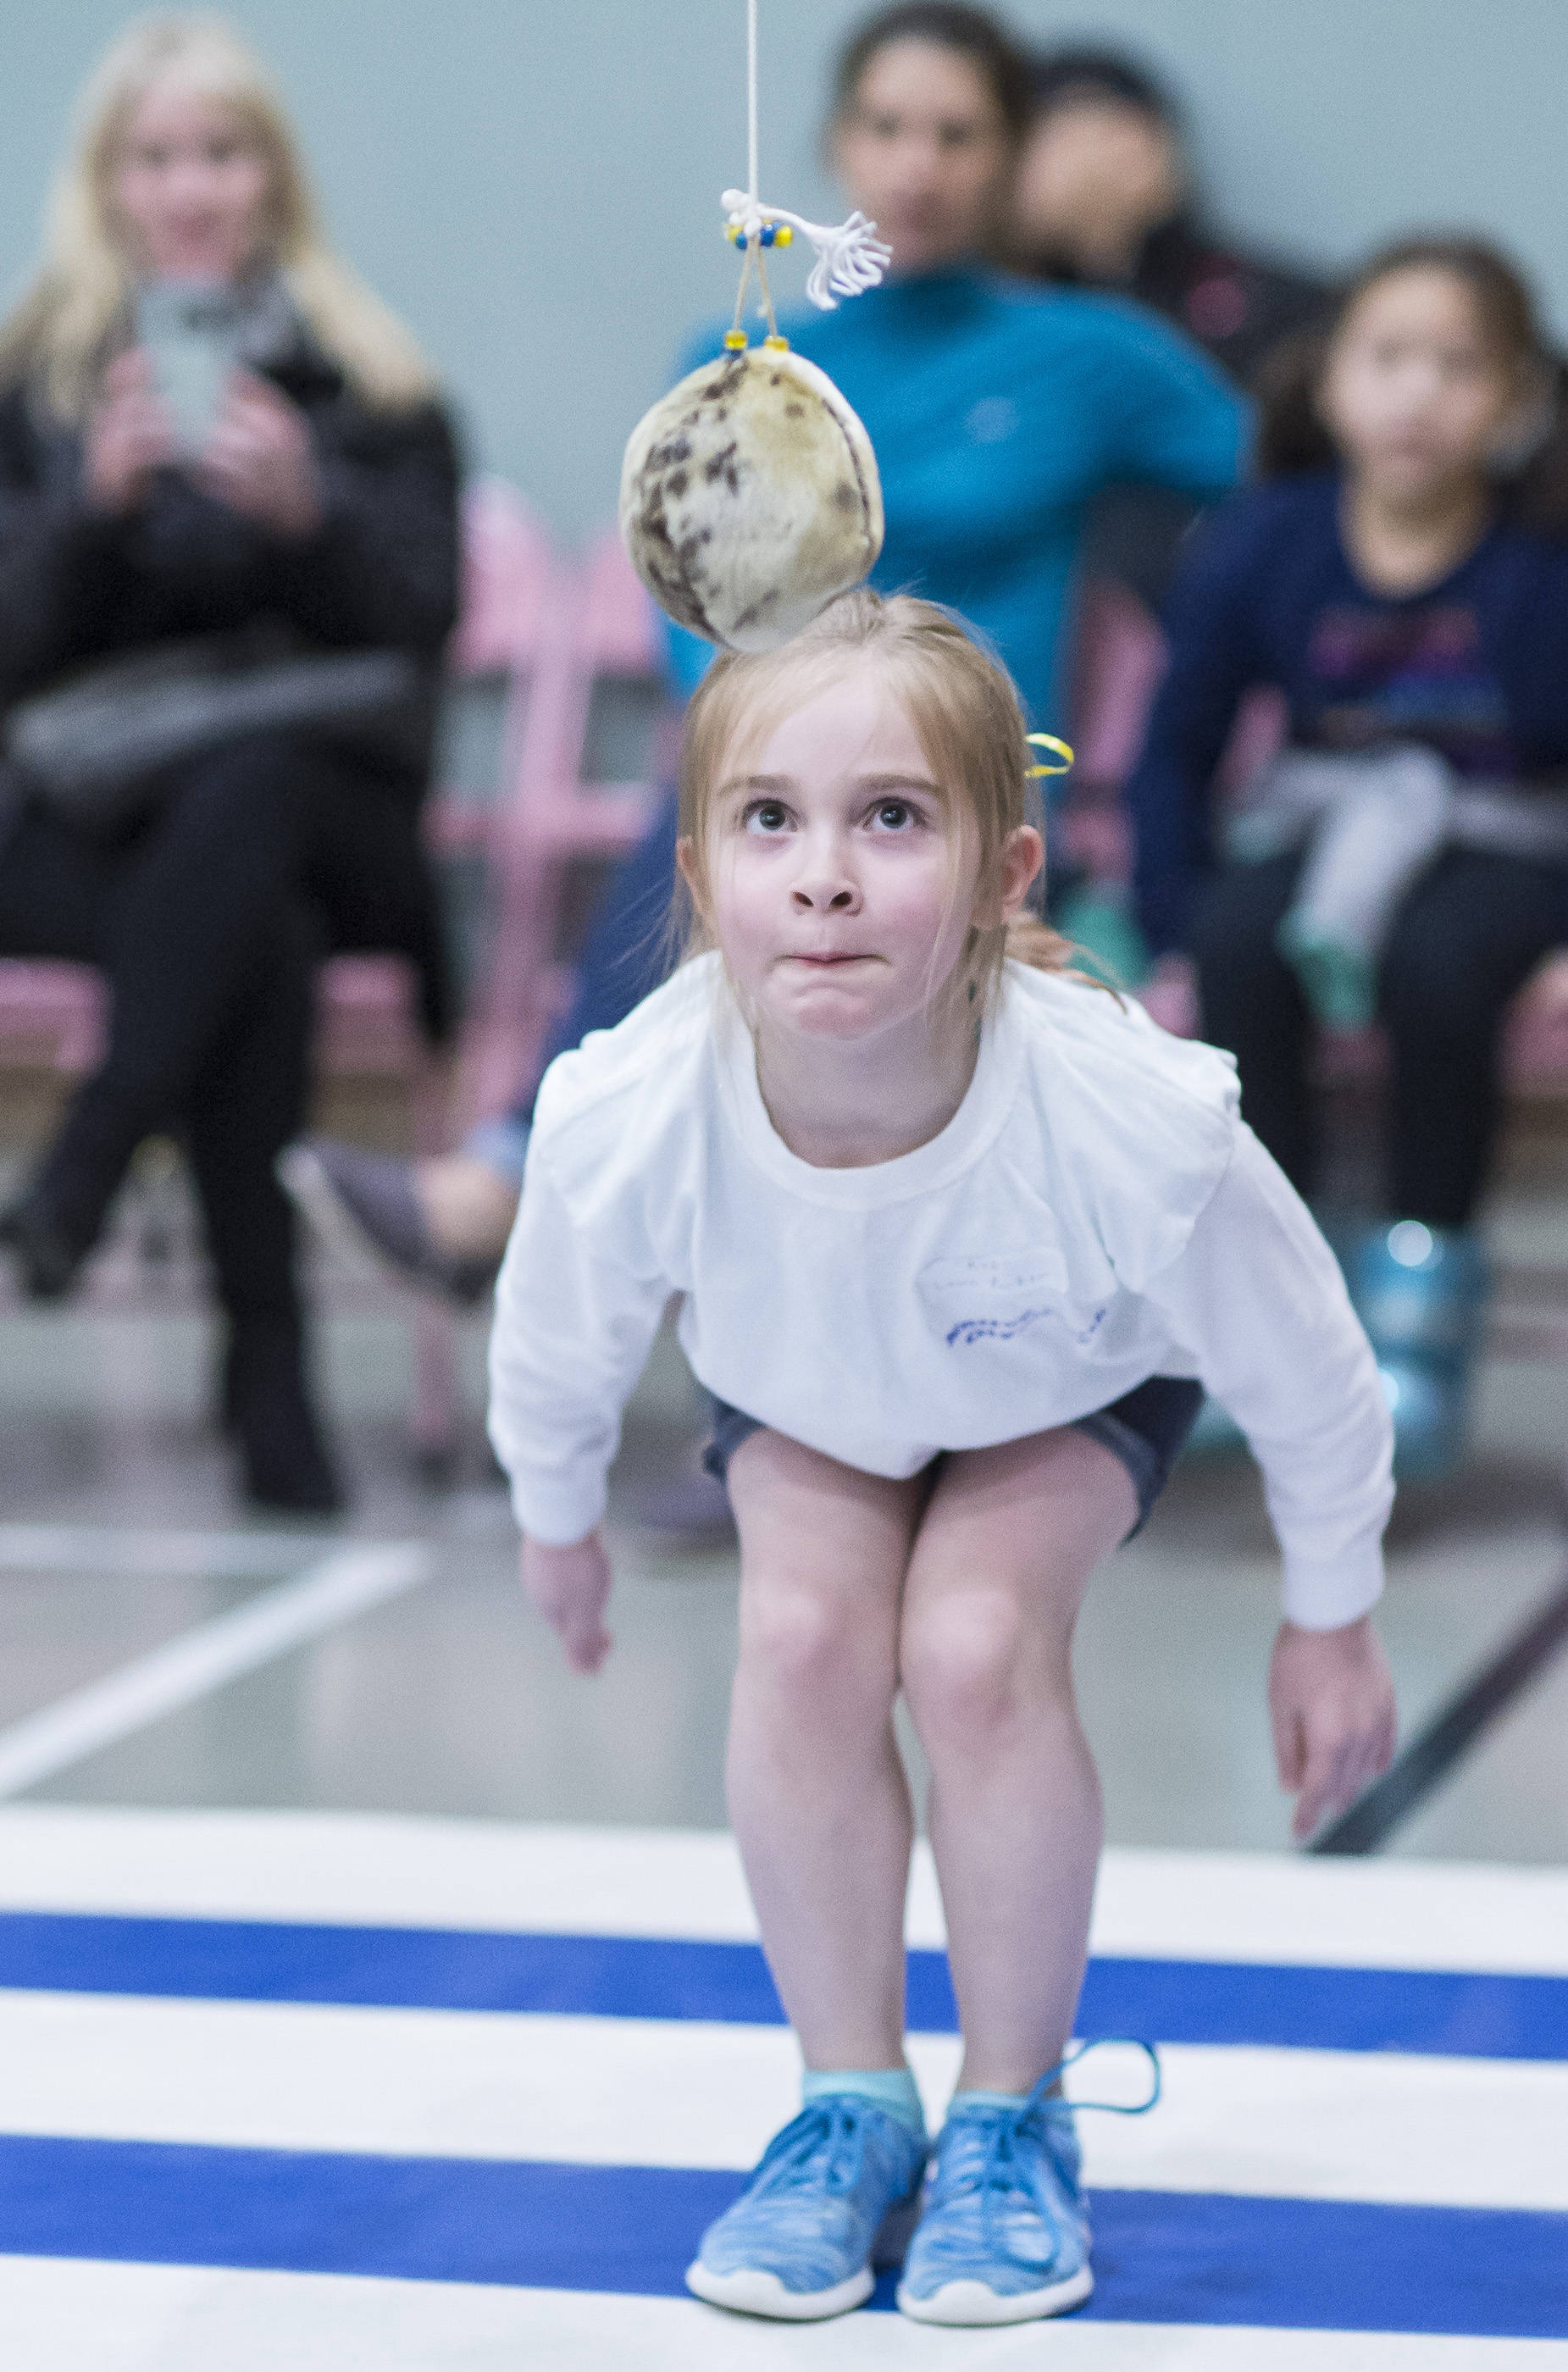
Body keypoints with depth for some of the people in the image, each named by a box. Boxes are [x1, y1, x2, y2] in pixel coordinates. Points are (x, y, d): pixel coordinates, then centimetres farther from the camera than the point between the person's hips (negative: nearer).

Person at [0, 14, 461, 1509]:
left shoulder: (370, 385, 9)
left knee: (250, 779, -38)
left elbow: (421, 623, -1)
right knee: (261, 937, -36)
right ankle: (266, 1363, -38)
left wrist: (308, 505, -19)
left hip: (313, 799, 0)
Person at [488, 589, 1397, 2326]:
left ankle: (1013, 2117, -1)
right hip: (800, 1385, 2)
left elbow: (1306, 1380, -21)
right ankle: (852, 2103, 2)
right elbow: (556, 1346, -12)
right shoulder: (627, 1123, -39)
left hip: (1073, 1387, -2)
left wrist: (1332, 1622, -6)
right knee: (806, 1632, -22)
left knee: (972, 1646, -24)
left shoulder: (1135, 1129, -43)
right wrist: (558, 1522, 7)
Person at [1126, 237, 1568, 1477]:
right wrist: (1180, 942, -6)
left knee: (1437, 955, -35)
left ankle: (1422, 1274, -15)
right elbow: (1177, 754, 3)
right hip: (1320, 834, 2)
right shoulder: (1260, 549, -7)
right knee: (1240, 940, -31)